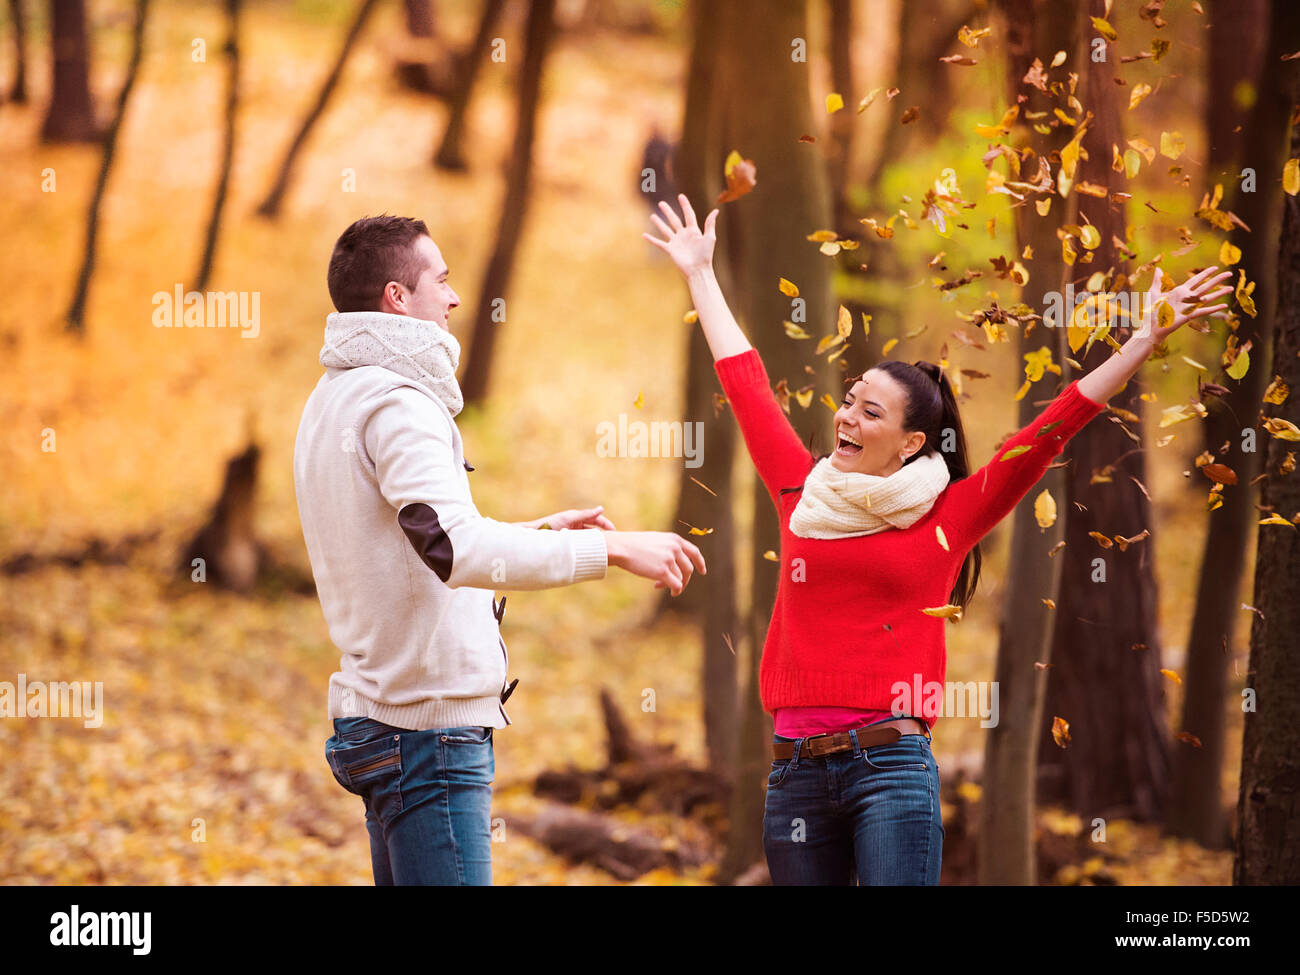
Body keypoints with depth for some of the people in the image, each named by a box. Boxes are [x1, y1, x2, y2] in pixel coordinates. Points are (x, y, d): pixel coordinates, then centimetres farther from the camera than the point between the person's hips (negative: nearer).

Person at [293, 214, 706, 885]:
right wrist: (611, 549, -29)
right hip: (429, 722, -11)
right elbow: (454, 548, -31)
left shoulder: (334, 401, 18)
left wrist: (536, 532, 27)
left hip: (376, 711, 11)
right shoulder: (395, 401, -16)